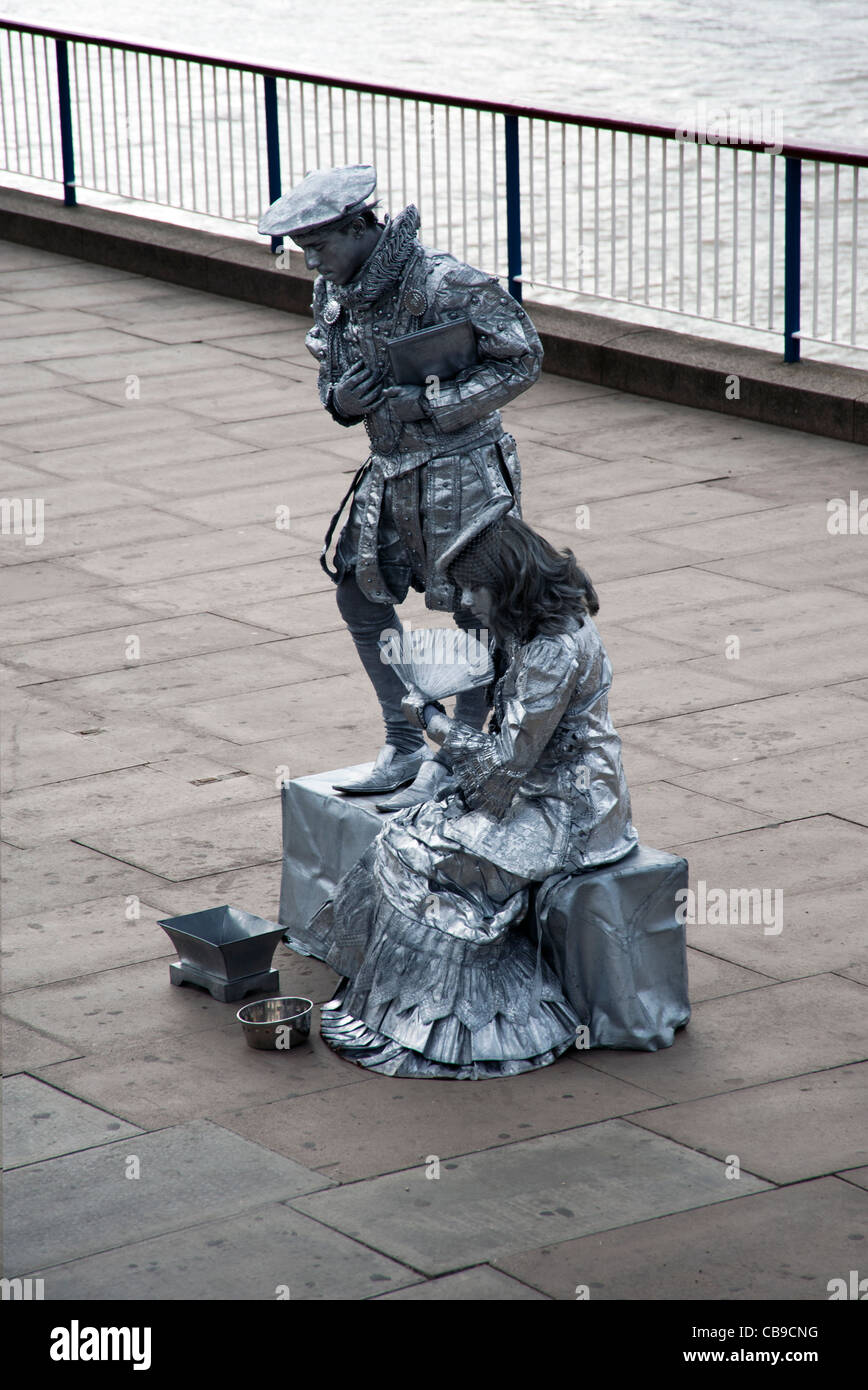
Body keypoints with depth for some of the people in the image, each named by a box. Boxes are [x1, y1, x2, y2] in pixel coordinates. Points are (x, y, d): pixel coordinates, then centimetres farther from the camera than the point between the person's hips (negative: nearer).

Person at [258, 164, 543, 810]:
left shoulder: (449, 285, -21)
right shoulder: (335, 292, 2)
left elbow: (521, 359, -17)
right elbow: (331, 369, 16)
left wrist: (428, 403, -23)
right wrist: (339, 399, -9)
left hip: (461, 471, -8)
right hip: (390, 468, 8)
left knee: (478, 614, 2)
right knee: (361, 596, 10)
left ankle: (457, 762, 13)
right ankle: (405, 746, 24)